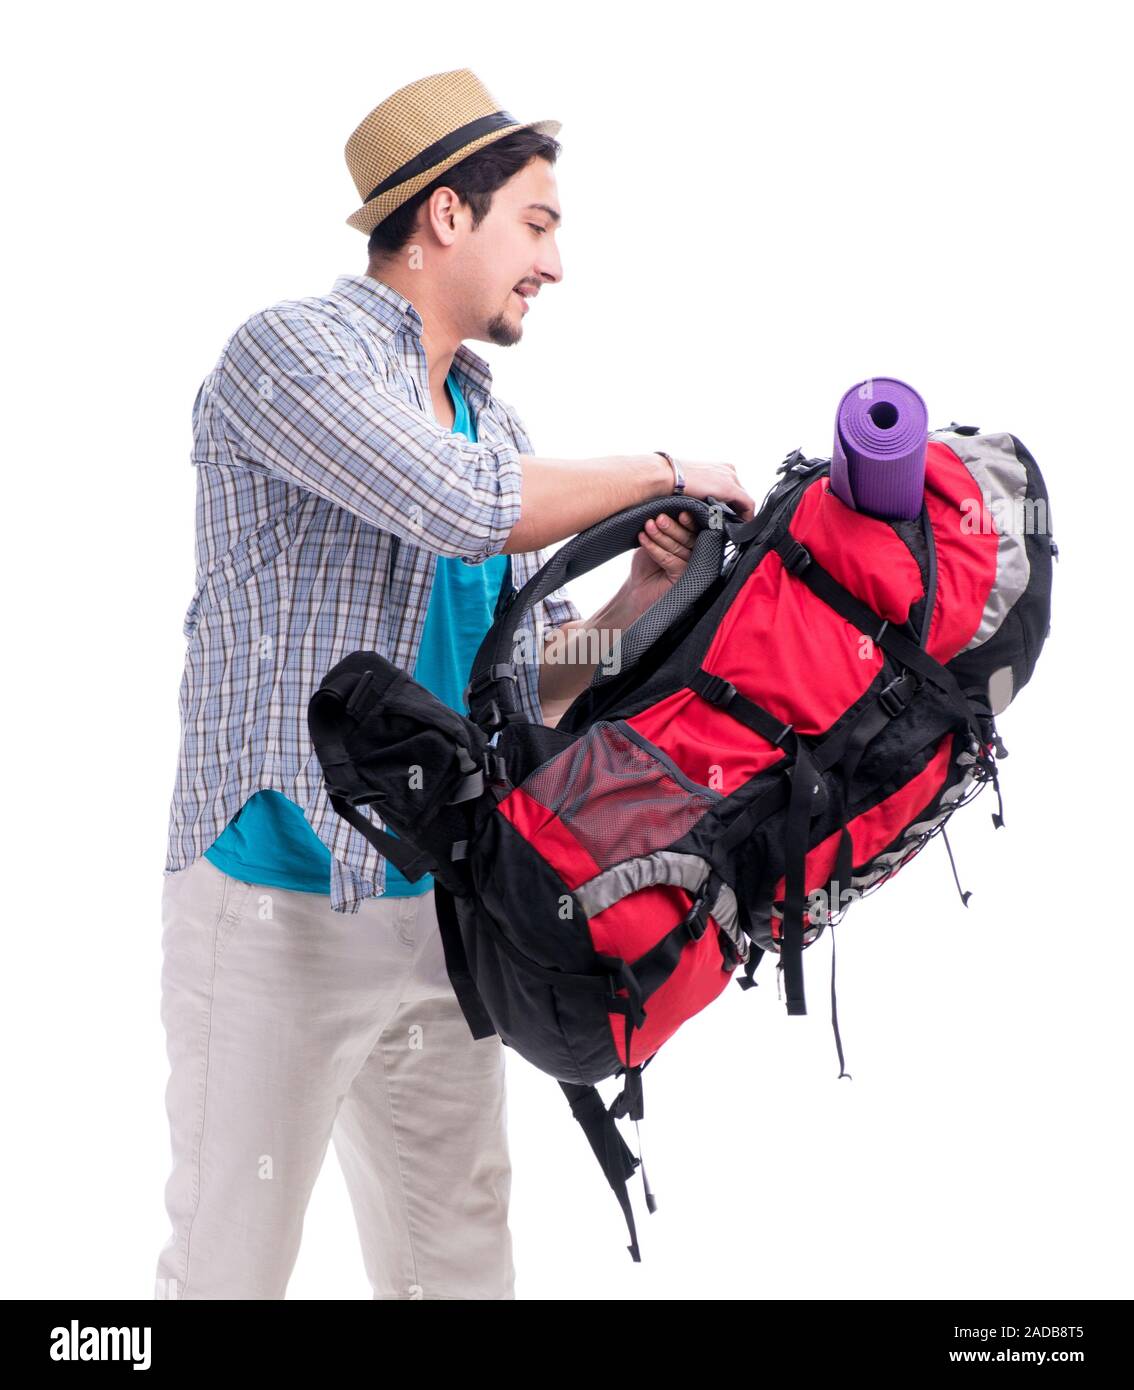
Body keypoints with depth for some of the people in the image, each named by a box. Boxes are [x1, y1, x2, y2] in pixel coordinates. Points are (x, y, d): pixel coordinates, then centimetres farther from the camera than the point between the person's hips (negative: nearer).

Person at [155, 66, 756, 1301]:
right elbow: (466, 508, -25)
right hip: (279, 905, -7)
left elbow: (538, 681, 14)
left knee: (460, 1256, 12)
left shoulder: (492, 421, 14)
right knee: (232, 1261, 2)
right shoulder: (290, 350, -8)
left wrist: (644, 593, -5)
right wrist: (662, 473, -10)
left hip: (442, 913, 7)